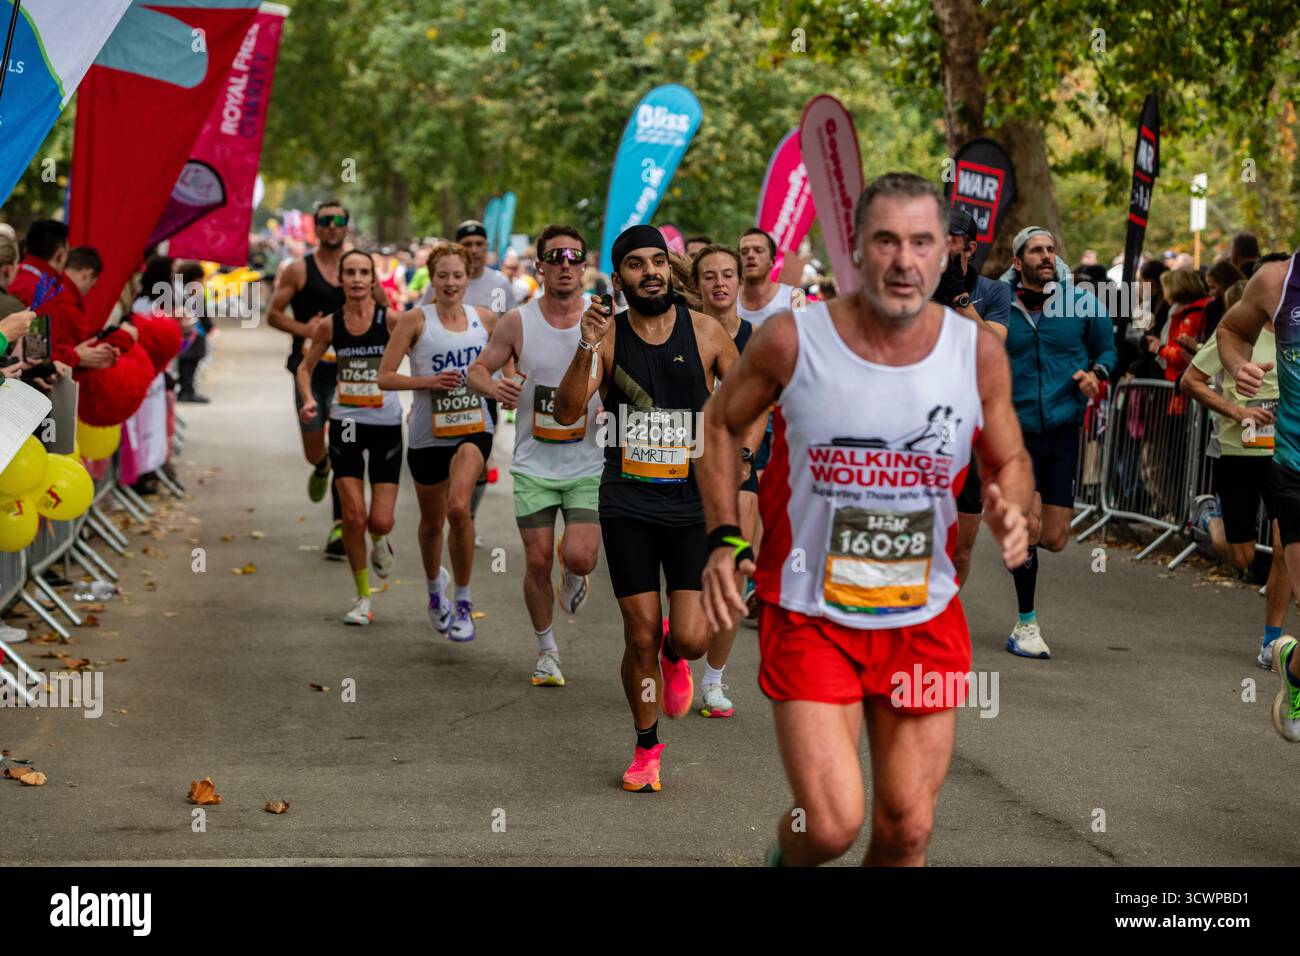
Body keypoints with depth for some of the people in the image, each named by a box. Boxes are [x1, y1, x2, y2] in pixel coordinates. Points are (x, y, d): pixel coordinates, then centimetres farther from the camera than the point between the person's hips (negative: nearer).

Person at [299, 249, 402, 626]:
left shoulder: (390, 320, -9)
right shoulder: (331, 325, -2)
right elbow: (305, 366, 11)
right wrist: (308, 399, -7)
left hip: (387, 425, -1)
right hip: (346, 424, 1)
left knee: (381, 521, -4)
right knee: (353, 517, -5)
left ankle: (379, 542, 36)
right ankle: (362, 597, 12)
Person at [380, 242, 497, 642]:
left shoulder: (486, 318, 3)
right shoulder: (415, 320, -6)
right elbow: (385, 377, -6)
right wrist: (429, 382, -19)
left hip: (473, 428, 0)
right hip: (428, 433, 0)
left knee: (459, 507, -24)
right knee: (432, 522, 15)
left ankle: (463, 601, -8)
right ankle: (434, 586, 46)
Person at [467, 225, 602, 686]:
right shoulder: (517, 322, -4)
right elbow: (477, 369, 4)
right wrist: (492, 385, -19)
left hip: (588, 466, -1)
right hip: (534, 464, 1)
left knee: (578, 557, -15)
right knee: (537, 561, 2)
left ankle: (573, 578, 24)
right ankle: (547, 651, 24)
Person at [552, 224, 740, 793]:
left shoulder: (705, 333, -1)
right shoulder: (608, 336, -1)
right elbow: (567, 413, -11)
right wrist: (586, 348, -23)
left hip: (691, 503, 0)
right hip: (627, 504, 0)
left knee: (691, 637, -10)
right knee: (640, 635, 1)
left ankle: (673, 657, 29)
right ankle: (646, 747, 23)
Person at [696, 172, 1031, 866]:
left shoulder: (978, 353, -5)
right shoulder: (790, 340, -11)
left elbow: (1010, 461, 10)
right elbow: (722, 422, 6)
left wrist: (1011, 513, -13)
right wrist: (724, 537, -5)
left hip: (926, 622, 3)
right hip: (809, 617, -3)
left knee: (907, 829, 8)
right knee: (833, 823, -12)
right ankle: (788, 860, 25)